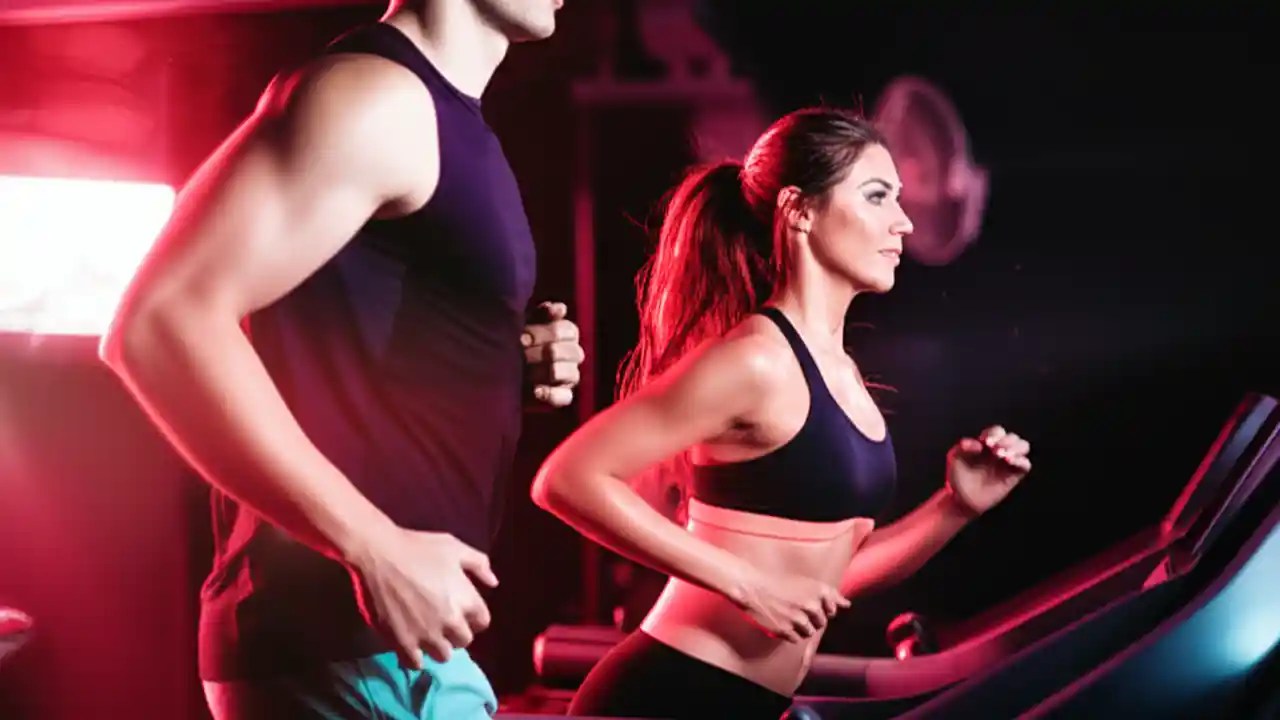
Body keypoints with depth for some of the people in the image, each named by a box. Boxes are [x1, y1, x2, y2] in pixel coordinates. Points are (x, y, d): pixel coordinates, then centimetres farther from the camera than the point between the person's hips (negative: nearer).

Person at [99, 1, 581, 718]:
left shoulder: (444, 115, 16)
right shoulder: (377, 94, -13)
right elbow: (163, 324, -24)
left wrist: (505, 371, 7)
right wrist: (375, 548, -26)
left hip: (401, 633, 10)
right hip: (340, 640, -9)